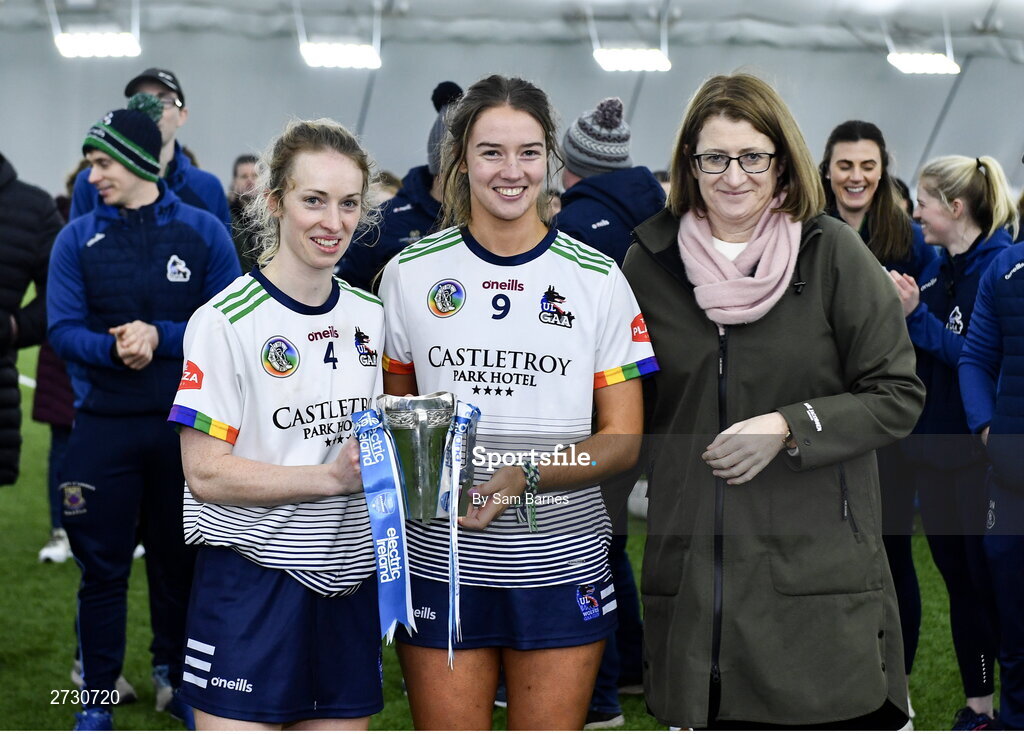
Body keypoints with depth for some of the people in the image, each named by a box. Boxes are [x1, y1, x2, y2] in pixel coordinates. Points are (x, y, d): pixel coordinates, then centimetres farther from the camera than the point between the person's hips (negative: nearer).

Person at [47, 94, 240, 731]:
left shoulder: (203, 231, 0)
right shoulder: (79, 239, 2)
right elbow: (63, 328, -5)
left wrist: (160, 338, -18)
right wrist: (112, 347, -23)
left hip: (185, 424, 0)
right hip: (104, 426, 0)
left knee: (179, 559, 12)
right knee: (103, 565, 5)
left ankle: (176, 676, 28)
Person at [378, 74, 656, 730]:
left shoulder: (596, 278, 2)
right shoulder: (411, 272, 5)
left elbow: (624, 441, 0)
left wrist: (525, 474, -17)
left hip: (562, 561, 0)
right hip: (442, 560, 1)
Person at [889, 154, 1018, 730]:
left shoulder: (1000, 266, -14)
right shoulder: (938, 267, 10)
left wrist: (917, 316, -21)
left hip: (979, 456, -8)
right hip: (935, 445, 8)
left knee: (990, 580, -1)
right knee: (957, 575, 14)